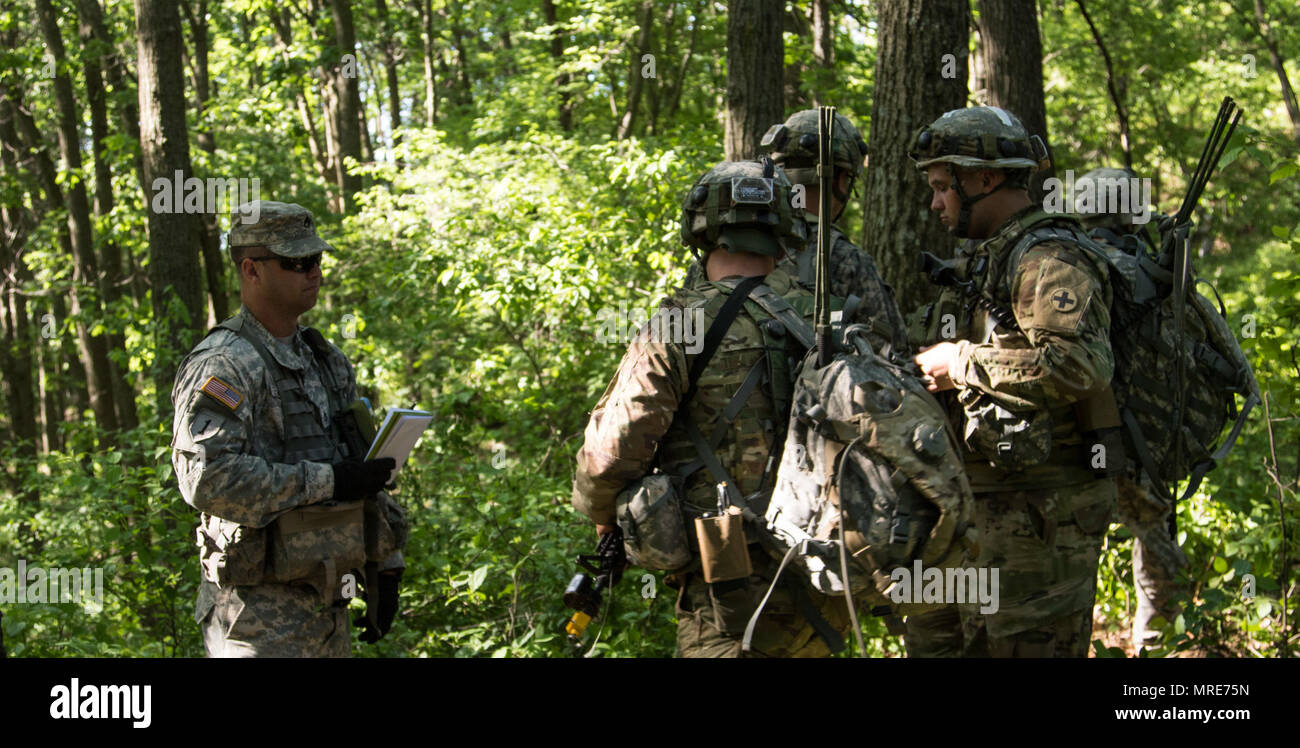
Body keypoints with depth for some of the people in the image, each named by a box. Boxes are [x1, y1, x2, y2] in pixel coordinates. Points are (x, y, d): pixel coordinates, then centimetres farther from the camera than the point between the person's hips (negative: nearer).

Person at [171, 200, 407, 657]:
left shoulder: (324, 360, 15)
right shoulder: (222, 365, -13)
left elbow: (364, 468, 23)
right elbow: (206, 478, -27)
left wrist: (387, 567, 16)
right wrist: (327, 481, -23)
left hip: (329, 613, 8)